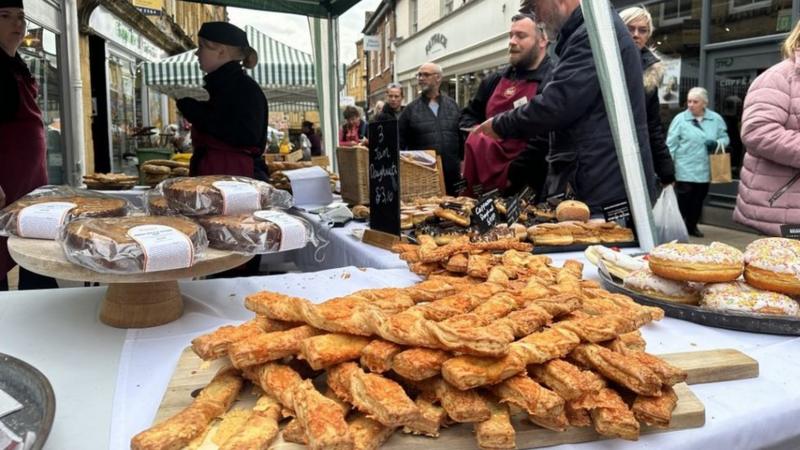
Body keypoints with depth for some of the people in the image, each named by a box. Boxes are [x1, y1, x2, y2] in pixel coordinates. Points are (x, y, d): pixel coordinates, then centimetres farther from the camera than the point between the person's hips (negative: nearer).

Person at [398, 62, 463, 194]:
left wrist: (463, 165, 7)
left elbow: (462, 137, 12)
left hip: (452, 174, 2)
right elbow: (400, 143, 4)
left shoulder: (452, 105, 10)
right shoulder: (411, 109, 4)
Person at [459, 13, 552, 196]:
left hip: (522, 188, -7)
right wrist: (475, 132, 5)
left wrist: (512, 176, -18)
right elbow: (468, 115, 26)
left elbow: (544, 139, -19)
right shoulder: (495, 81, 15)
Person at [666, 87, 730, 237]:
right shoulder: (680, 119, -4)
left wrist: (716, 144, -10)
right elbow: (671, 144, -4)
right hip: (685, 169, -4)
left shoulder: (716, 119, 4)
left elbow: (725, 138, 13)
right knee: (683, 198, -6)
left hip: (705, 169, 4)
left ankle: (692, 225, 30)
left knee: (699, 199, 14)